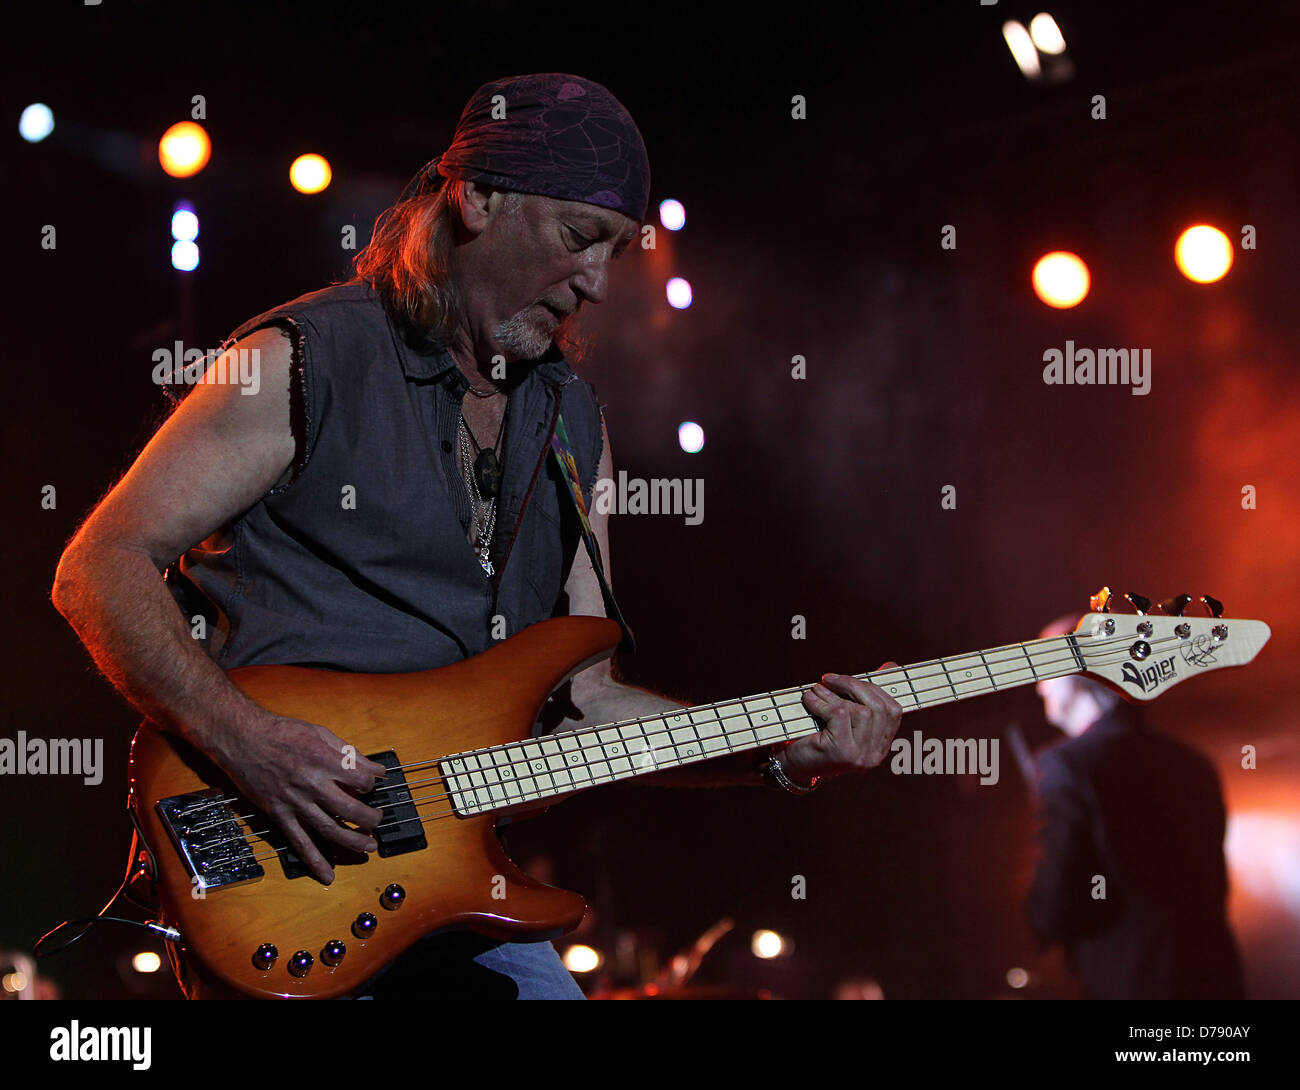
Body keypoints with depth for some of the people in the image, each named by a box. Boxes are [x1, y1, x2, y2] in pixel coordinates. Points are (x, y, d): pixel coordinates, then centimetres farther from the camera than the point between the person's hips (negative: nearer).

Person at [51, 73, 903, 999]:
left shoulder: (573, 422, 14)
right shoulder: (303, 364, -5)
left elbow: (578, 698, 13)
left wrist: (778, 753, 0)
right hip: (263, 849, -6)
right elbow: (97, 571, -8)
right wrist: (246, 741, -22)